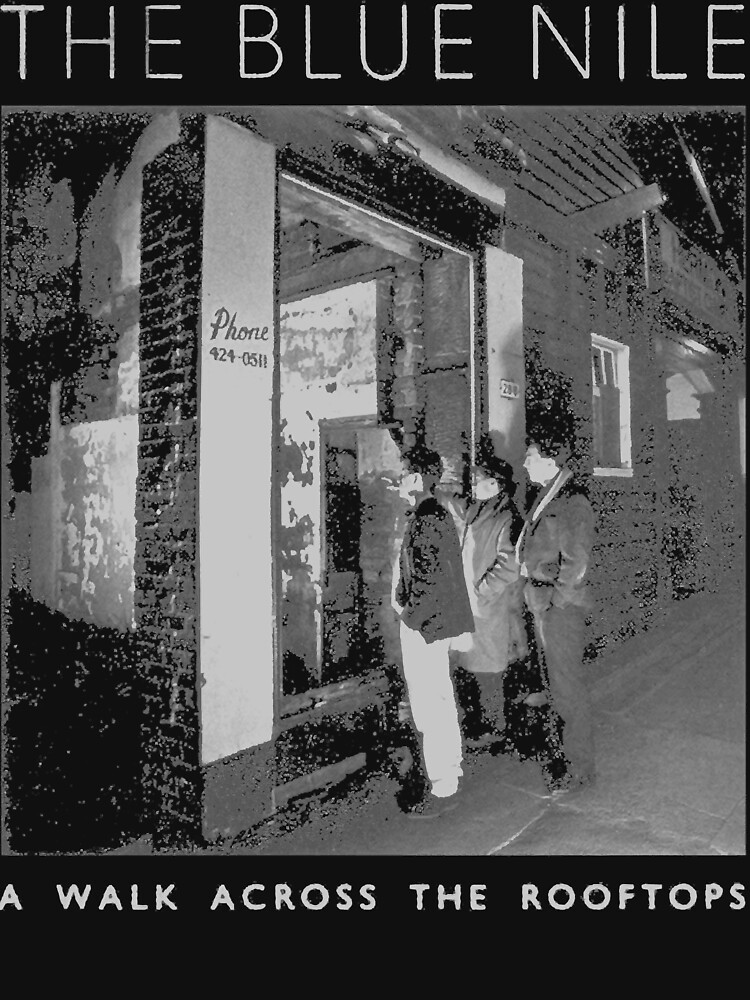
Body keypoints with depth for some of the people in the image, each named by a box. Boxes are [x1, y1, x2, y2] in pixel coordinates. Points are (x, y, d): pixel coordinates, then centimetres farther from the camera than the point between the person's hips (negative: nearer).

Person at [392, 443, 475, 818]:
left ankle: (442, 788, 11)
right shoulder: (435, 514, 10)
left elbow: (430, 581, -23)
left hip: (424, 623, -10)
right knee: (440, 699, 21)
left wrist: (409, 614, -13)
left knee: (431, 706, -1)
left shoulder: (428, 520, -21)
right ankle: (450, 768, 36)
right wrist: (405, 602, 11)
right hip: (432, 622, 10)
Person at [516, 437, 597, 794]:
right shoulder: (545, 494, 8)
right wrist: (535, 595, 11)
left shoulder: (572, 503, -19)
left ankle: (579, 767, 19)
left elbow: (576, 565, -19)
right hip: (542, 603, 9)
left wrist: (553, 601, -12)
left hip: (561, 605, -9)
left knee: (569, 686, 4)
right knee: (556, 681, 19)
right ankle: (568, 751, 36)